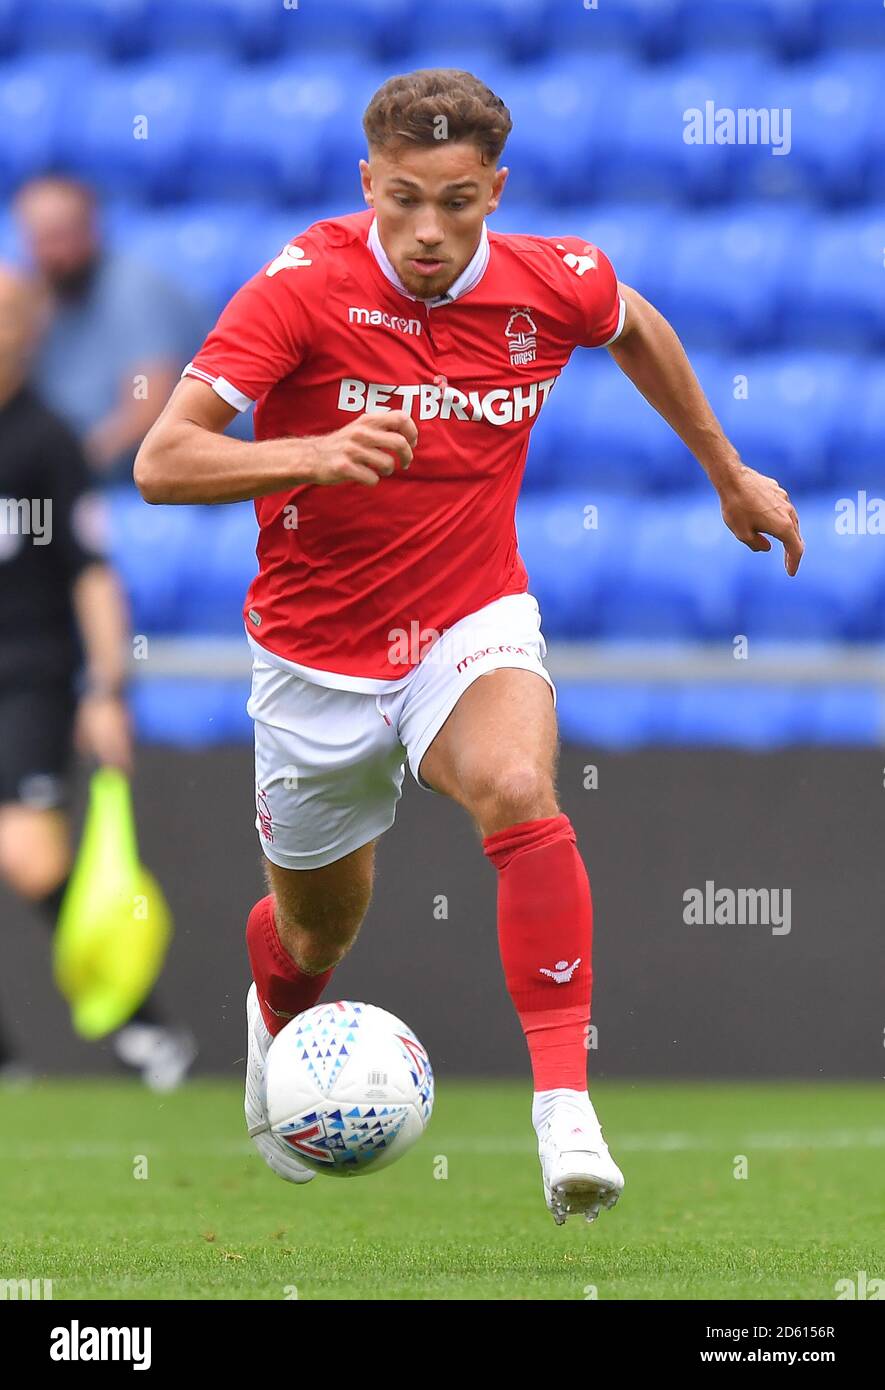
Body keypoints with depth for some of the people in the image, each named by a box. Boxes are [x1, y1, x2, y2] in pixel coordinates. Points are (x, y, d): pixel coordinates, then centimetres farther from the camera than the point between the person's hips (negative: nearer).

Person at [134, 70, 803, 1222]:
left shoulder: (554, 284, -12)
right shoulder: (305, 286, -21)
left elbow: (636, 329, 15)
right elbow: (161, 462, -27)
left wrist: (729, 473, 25)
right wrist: (315, 454, -43)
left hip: (472, 629, 1)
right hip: (318, 659, 0)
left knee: (519, 793, -33)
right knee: (318, 931, 16)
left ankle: (565, 1108, -36)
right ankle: (277, 1021, 56)